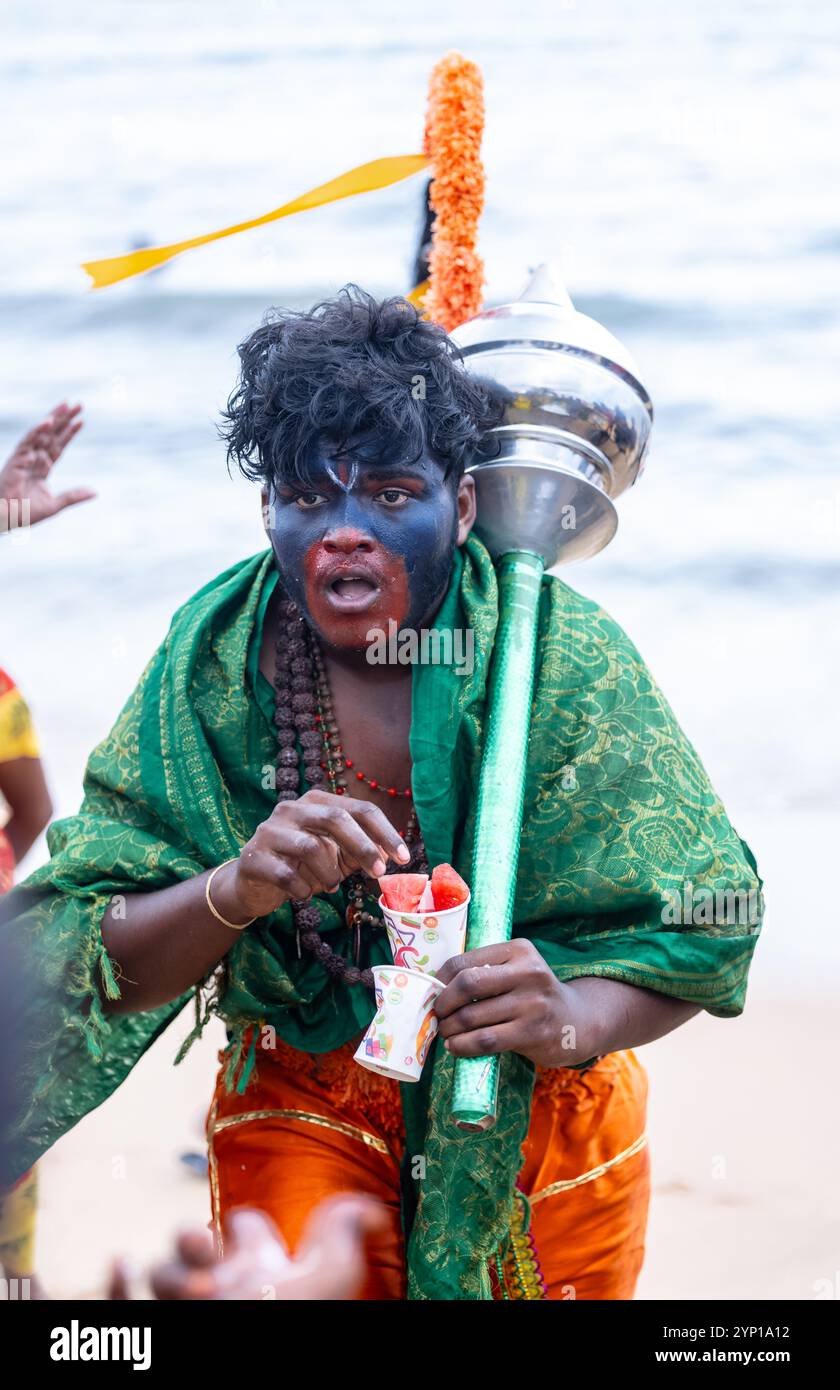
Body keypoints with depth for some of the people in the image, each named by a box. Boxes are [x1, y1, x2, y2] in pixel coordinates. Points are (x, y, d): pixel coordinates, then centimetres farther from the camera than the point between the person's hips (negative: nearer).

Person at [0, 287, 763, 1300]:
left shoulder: (565, 658, -17)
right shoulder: (208, 671, -15)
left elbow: (690, 928, -16)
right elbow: (107, 968, -15)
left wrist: (575, 1019, -37)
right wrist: (234, 892, -36)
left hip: (545, 1118, 1)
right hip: (302, 1112, 0)